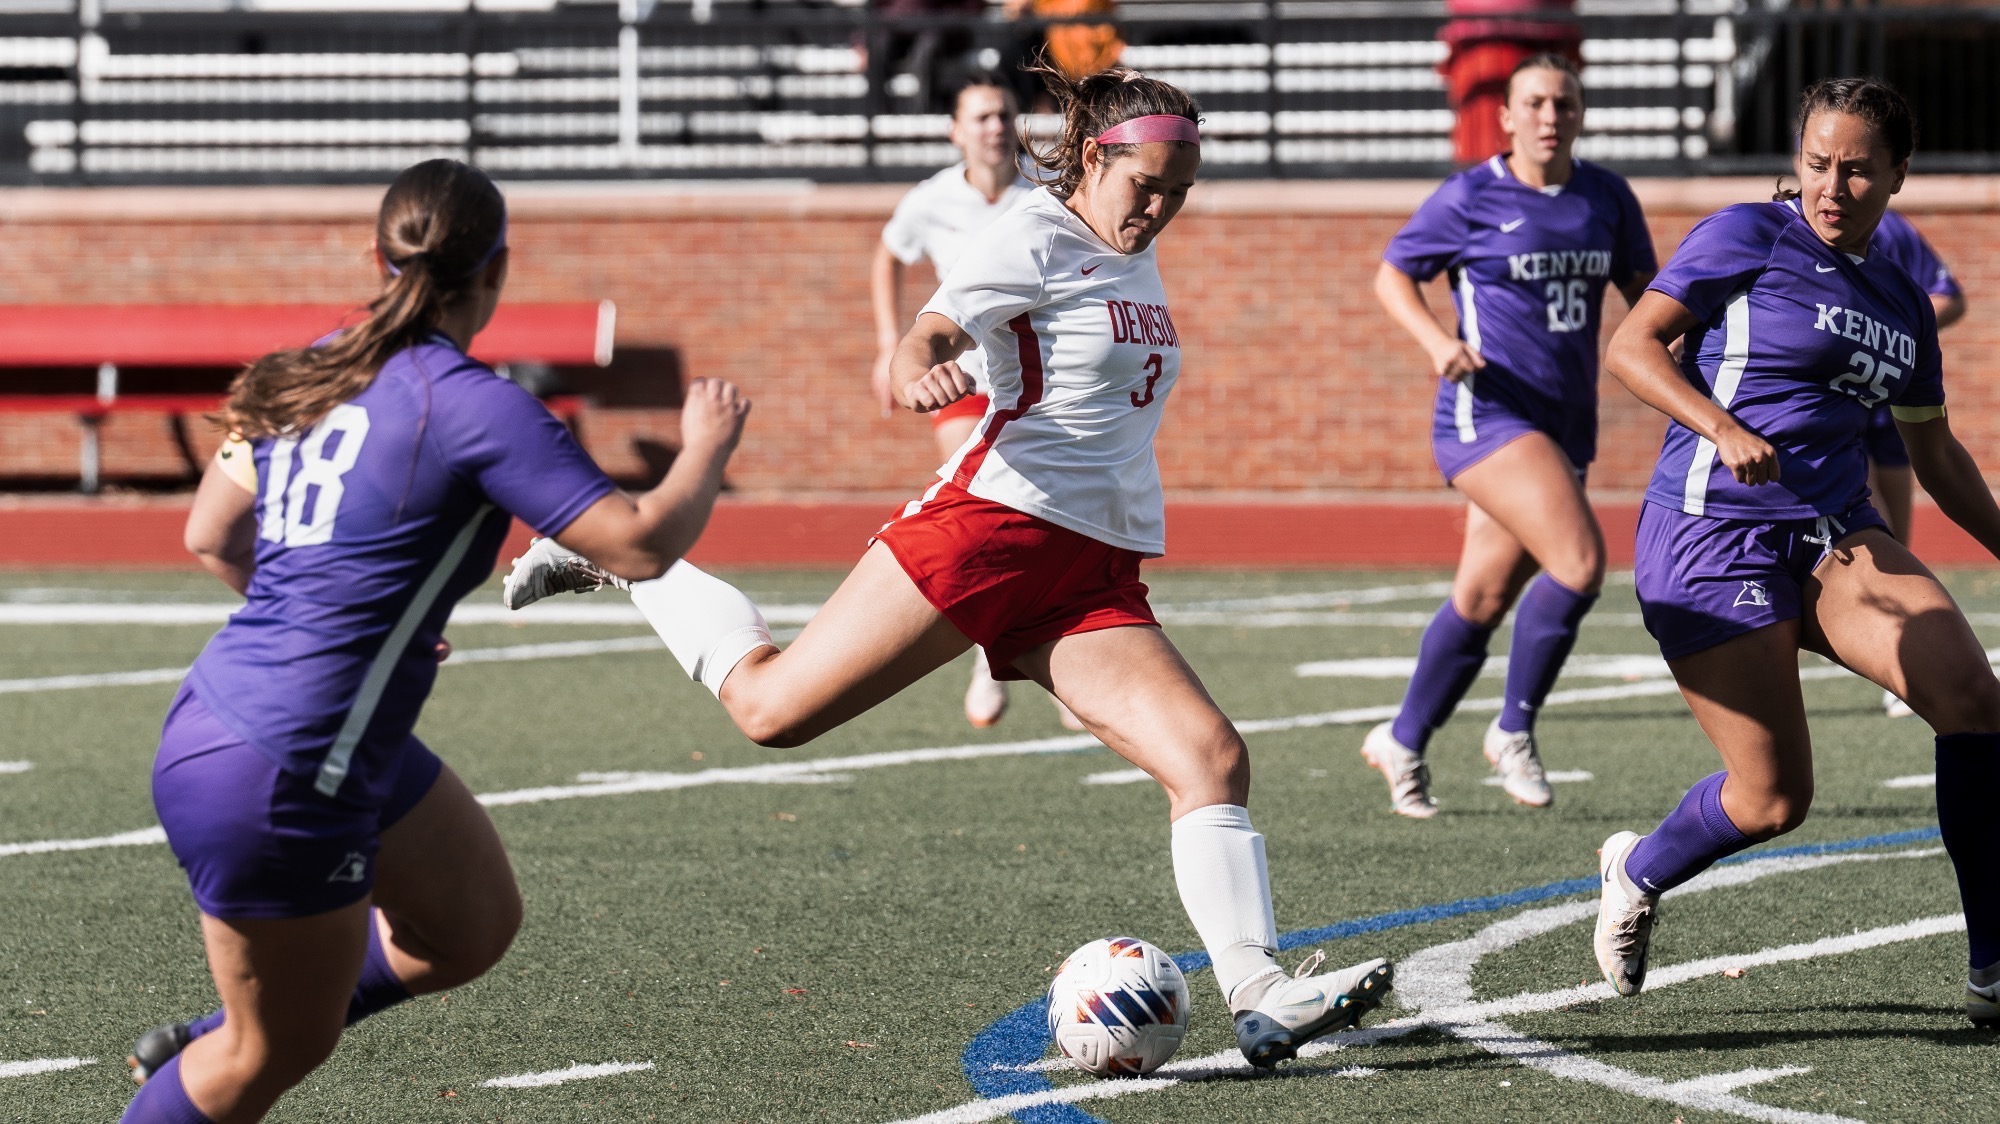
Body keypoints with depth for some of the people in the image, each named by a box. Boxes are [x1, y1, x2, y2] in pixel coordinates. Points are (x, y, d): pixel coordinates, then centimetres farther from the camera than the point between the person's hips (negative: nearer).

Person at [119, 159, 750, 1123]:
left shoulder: (313, 372, 6)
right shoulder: (476, 405, -18)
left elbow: (211, 536, 16)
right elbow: (640, 544, -19)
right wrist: (706, 446, 0)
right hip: (275, 779, -9)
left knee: (474, 925, 21)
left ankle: (205, 1046, 28)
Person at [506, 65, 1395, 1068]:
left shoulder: (1133, 254, 17)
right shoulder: (1037, 236, -7)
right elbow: (930, 336, -21)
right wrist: (917, 370, -42)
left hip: (1094, 580, 7)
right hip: (992, 526, -7)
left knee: (1212, 757, -12)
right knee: (769, 707, -3)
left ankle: (1259, 999, -18)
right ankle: (625, 559, 22)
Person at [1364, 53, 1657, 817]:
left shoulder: (1606, 199, 7)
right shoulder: (1470, 198, -6)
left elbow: (1643, 288, 17)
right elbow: (1392, 276, 3)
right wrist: (1436, 340, -15)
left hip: (1565, 426, 6)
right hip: (1489, 411, -6)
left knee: (1484, 599, 11)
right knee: (1579, 562, -22)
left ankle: (1403, 741, 29)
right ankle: (1514, 730, -6)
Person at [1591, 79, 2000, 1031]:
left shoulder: (1900, 303, 14)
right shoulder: (1748, 238, -3)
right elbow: (1630, 346, -9)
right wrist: (1725, 428, -23)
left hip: (1836, 540, 6)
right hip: (1712, 542, -5)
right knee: (1774, 799, -7)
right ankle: (1637, 873, 28)